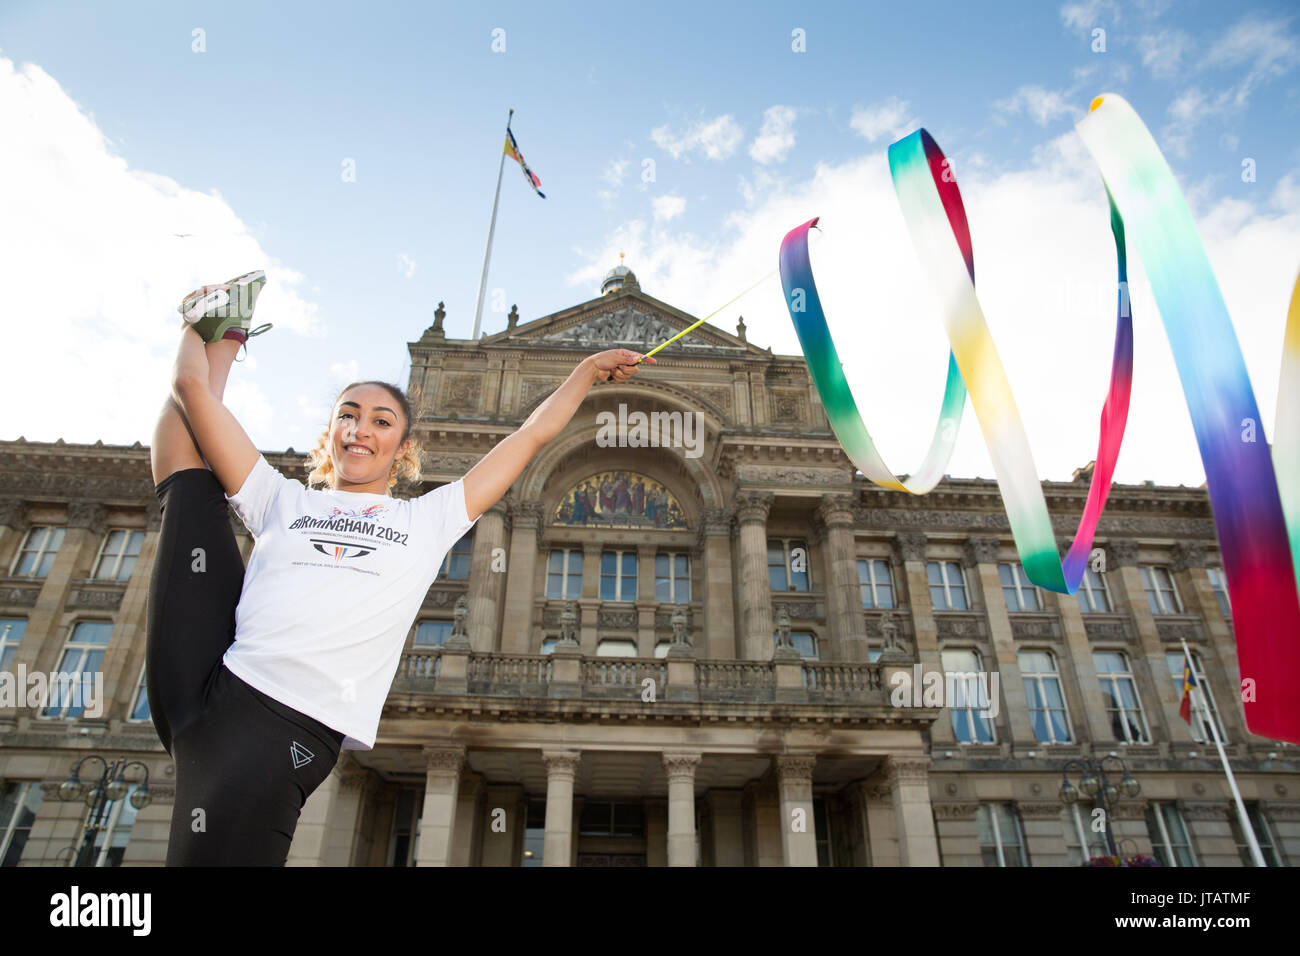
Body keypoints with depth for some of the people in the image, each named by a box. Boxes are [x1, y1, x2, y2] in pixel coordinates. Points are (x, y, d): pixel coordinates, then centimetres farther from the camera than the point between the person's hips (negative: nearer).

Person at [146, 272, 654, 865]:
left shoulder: (429, 520, 16)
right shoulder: (283, 501, 18)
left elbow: (533, 434, 20)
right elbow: (193, 389, 15)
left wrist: (589, 370, 26)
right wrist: (207, 335, 33)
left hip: (290, 732, -2)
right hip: (201, 691, 3)